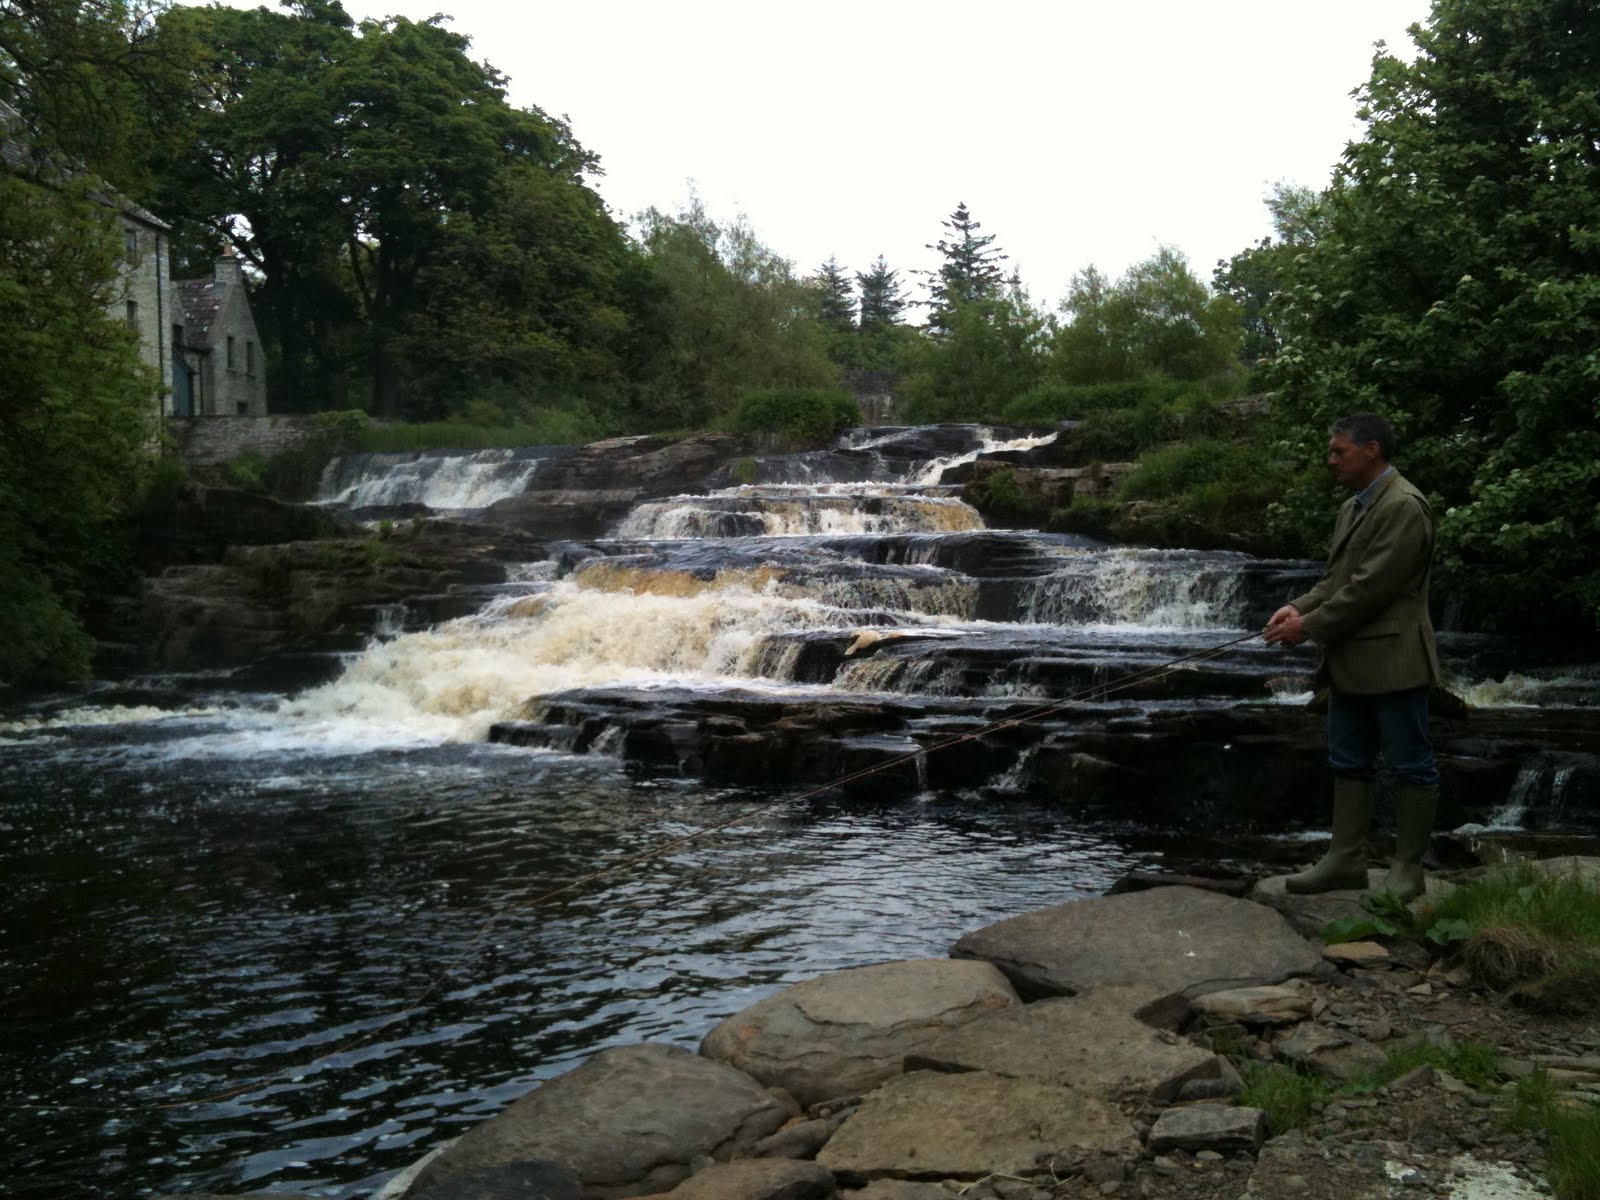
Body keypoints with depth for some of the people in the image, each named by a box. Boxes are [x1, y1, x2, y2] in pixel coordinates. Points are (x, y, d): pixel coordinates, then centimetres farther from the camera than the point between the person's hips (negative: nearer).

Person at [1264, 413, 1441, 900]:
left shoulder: (1404, 507, -15)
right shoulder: (1352, 508, 15)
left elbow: (1371, 587, -21)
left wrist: (1309, 627, -16)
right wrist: (1300, 606, -1)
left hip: (1392, 659, -10)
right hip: (1349, 661, 10)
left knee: (1410, 766, 2)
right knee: (1349, 764, 13)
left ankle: (1407, 870, 9)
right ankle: (1346, 859, 21)